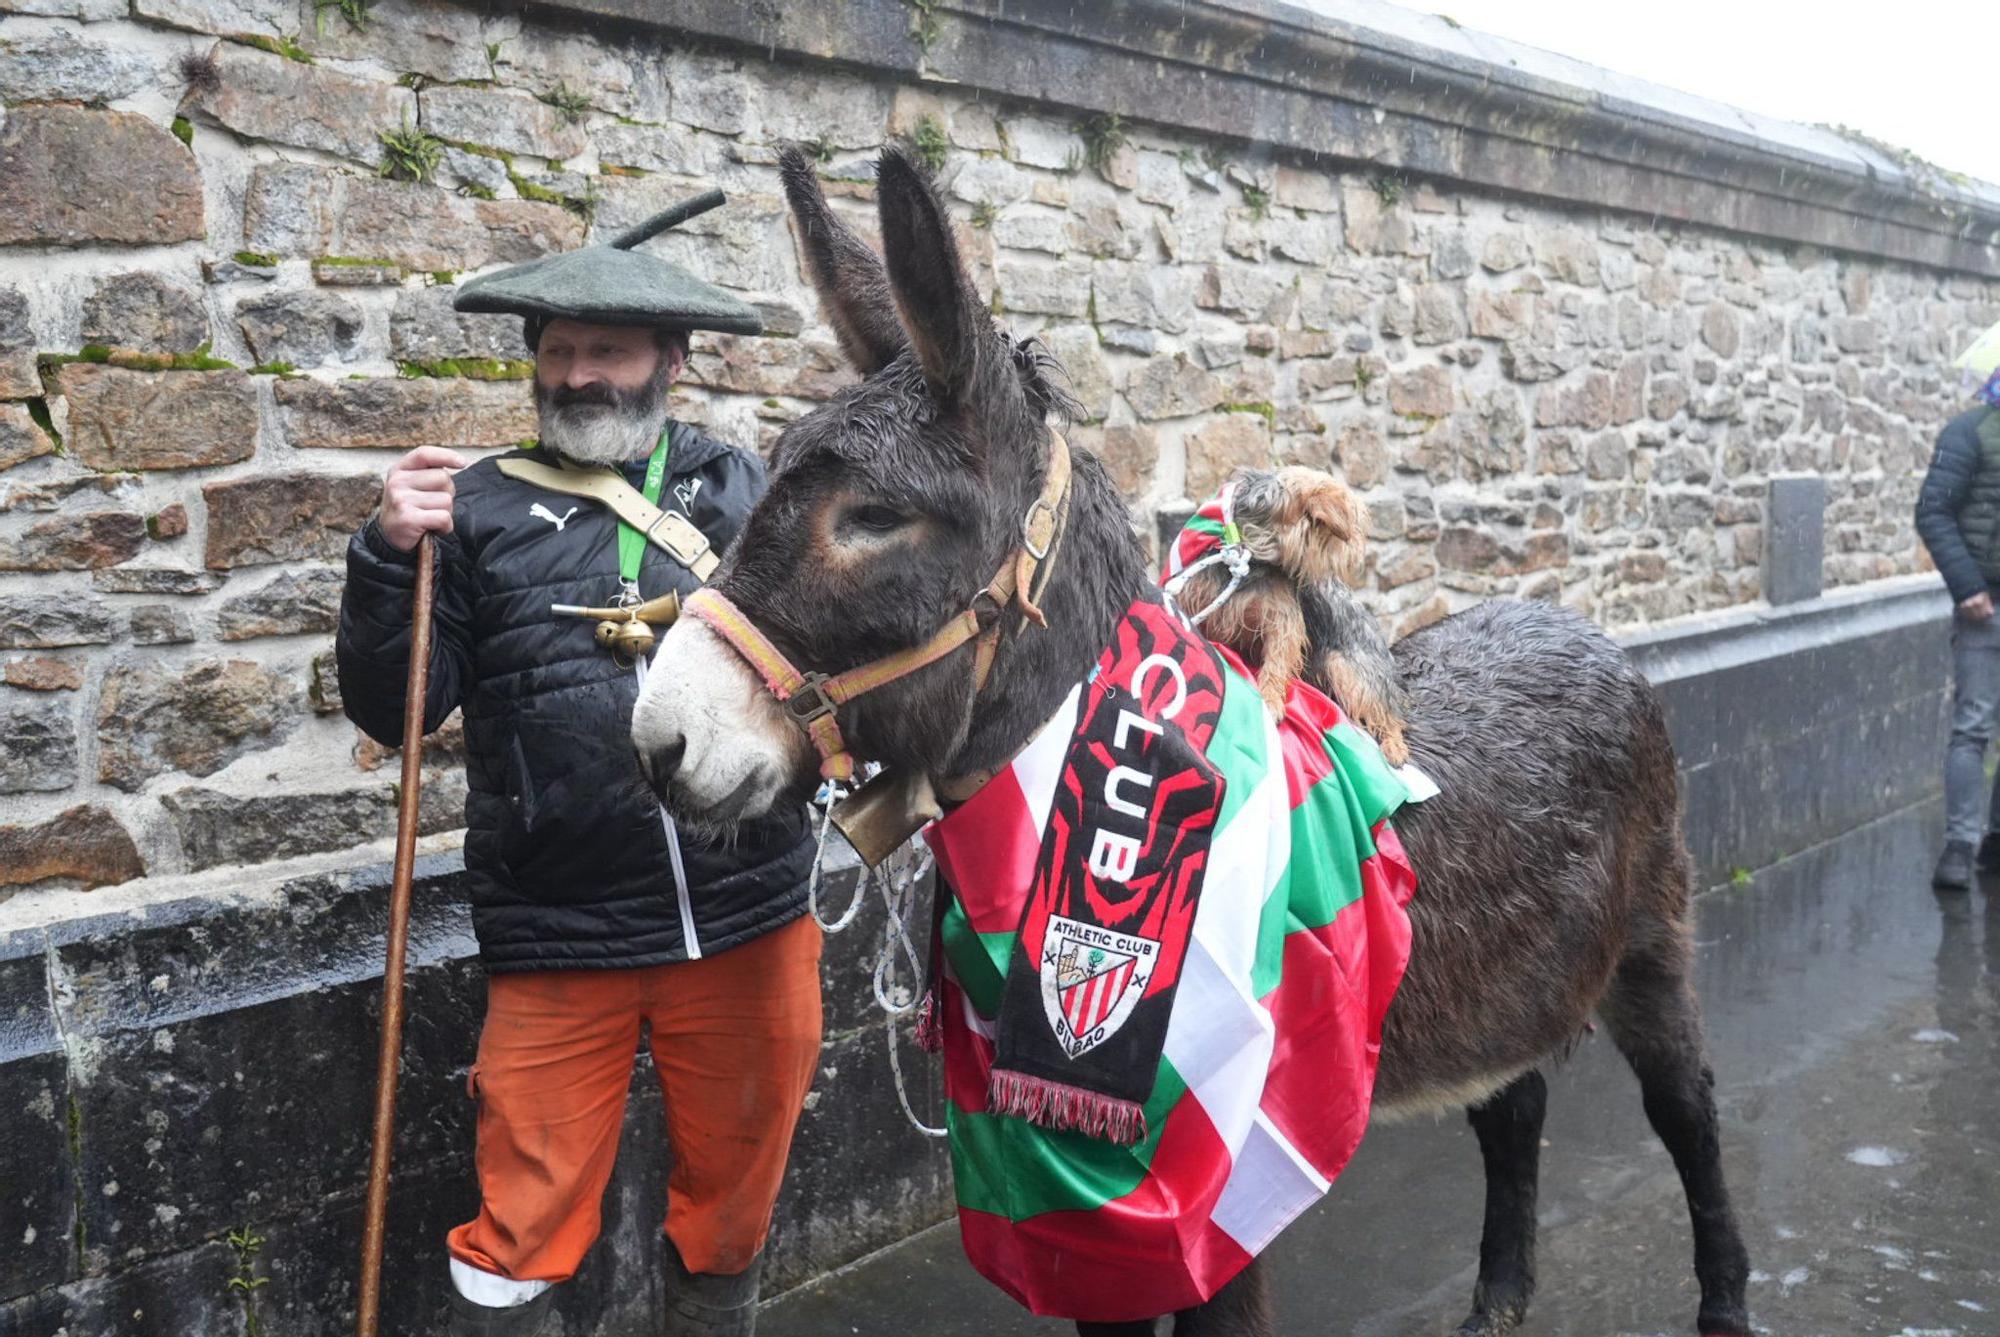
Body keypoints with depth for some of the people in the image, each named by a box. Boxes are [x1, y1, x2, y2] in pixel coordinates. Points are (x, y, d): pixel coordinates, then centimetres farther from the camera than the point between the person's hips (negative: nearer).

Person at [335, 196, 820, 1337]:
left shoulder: (739, 486, 7)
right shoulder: (479, 509, 3)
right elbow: (393, 714, 0)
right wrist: (393, 556, -12)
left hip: (750, 922, 2)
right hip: (560, 941, -1)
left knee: (734, 1202, 19)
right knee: (523, 1237, 8)